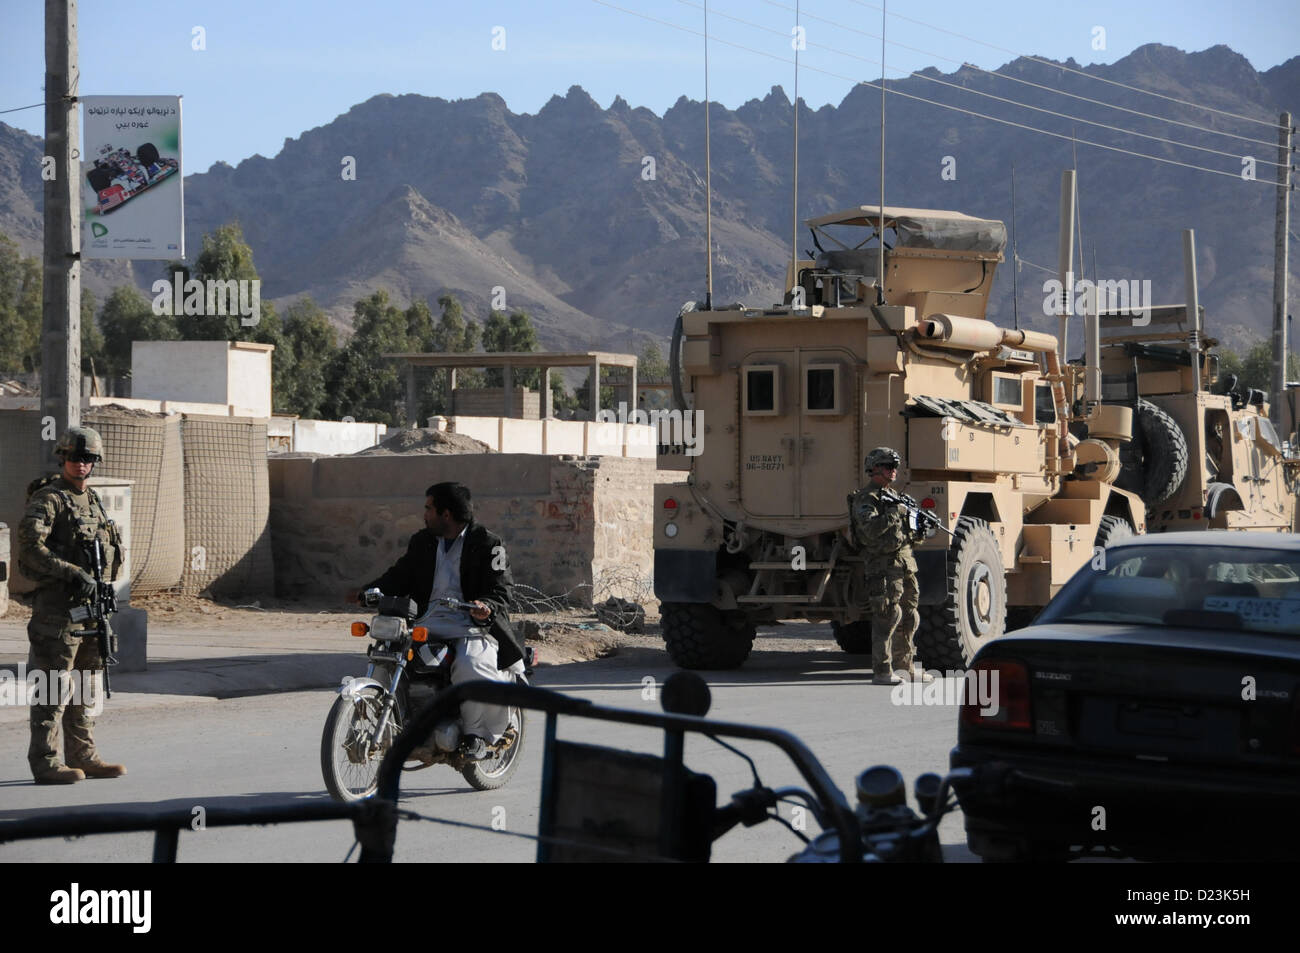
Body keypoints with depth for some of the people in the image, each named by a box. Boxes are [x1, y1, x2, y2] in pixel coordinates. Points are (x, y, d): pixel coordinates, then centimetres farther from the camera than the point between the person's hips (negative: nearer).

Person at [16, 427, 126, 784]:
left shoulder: (92, 500, 17)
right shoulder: (47, 499, -8)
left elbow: (110, 548, 28)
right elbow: (30, 548, -19)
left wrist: (105, 581, 14)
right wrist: (73, 573, -24)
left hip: (91, 603, 8)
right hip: (58, 606, -8)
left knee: (86, 687, 13)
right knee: (54, 687, -7)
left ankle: (83, 756, 20)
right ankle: (45, 763, -4)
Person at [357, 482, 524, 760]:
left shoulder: (486, 544, 0)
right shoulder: (422, 542, 18)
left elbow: (500, 589, -5)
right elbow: (401, 576, 17)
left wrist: (486, 606, -27)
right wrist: (372, 591, -2)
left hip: (472, 625, -6)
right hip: (427, 623, 6)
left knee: (470, 666, -34)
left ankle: (477, 734, -13)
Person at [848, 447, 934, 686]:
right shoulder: (865, 498, -8)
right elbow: (871, 529, -23)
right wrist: (894, 513, -20)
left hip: (905, 565, 9)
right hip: (884, 567, -9)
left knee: (908, 618, 12)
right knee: (886, 618, -12)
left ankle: (903, 666, 21)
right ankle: (881, 672, -11)